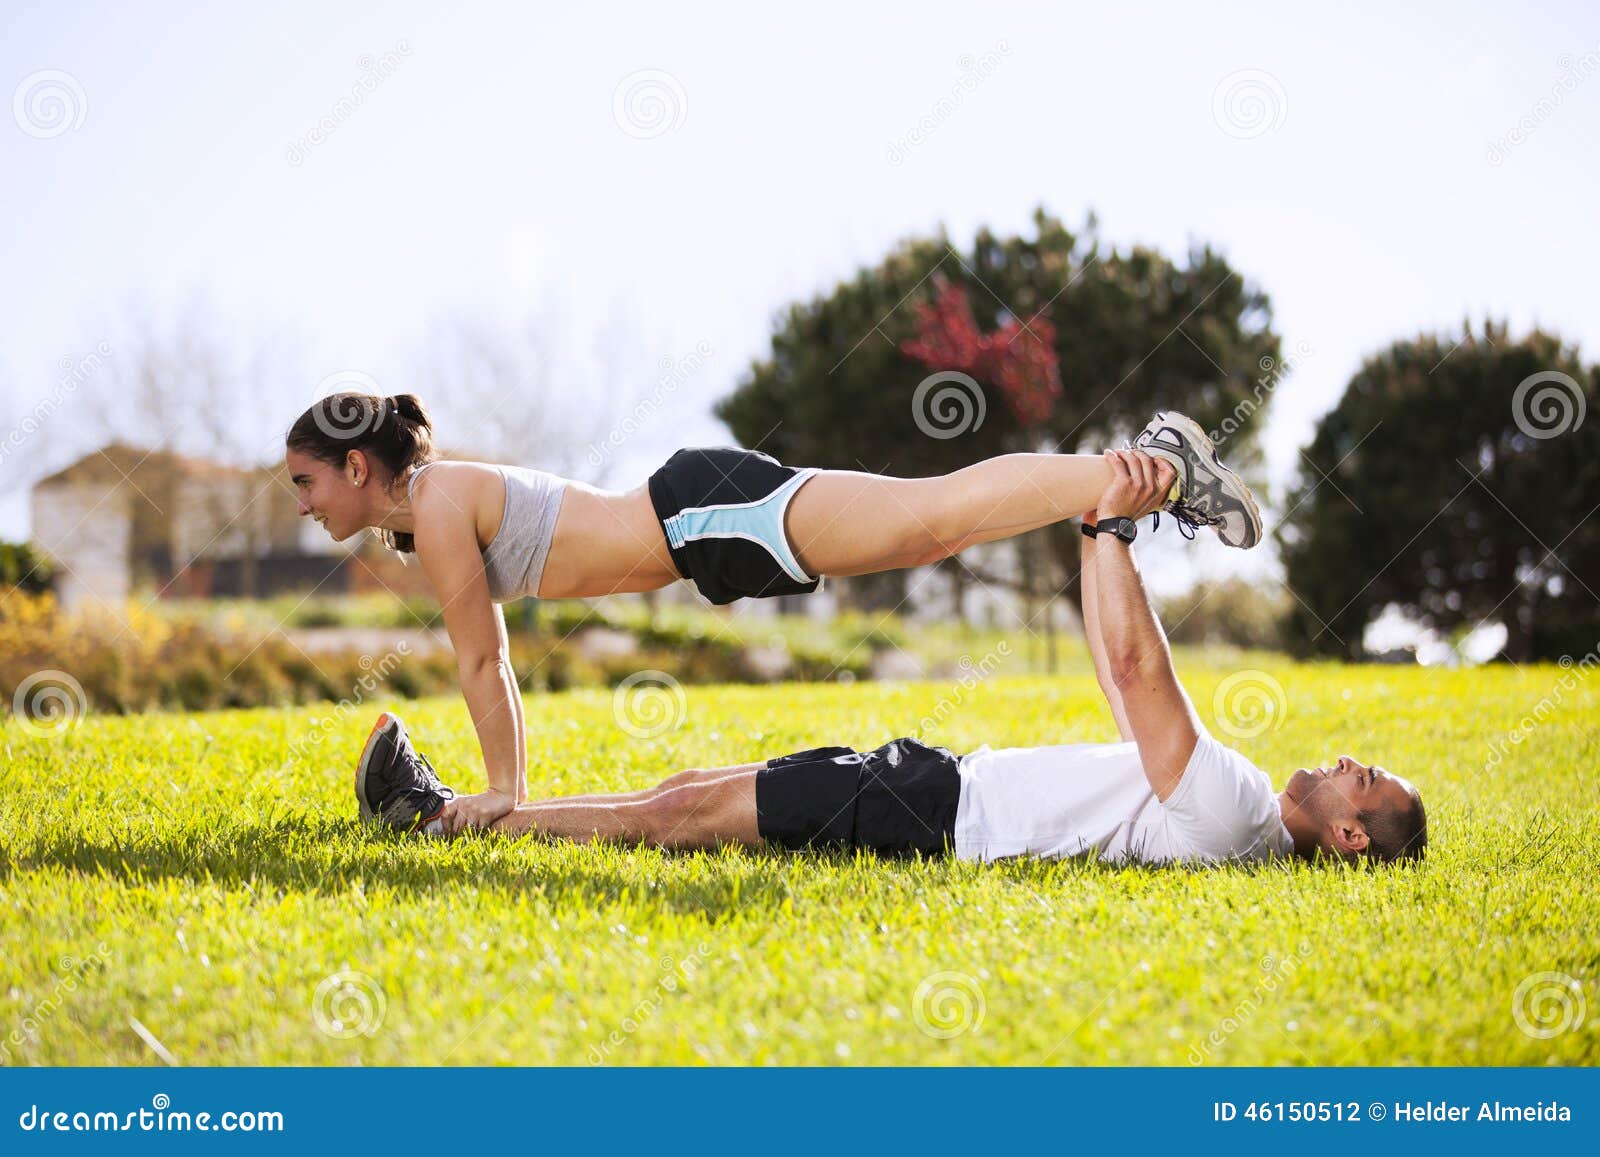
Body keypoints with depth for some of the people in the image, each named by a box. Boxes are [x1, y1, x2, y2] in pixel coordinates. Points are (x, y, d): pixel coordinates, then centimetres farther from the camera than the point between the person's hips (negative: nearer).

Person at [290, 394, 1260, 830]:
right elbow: (486, 660, 24)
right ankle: (1155, 463, 7)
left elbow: (485, 661, -9)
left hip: (710, 513, -8)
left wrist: (504, 789, -1)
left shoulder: (436, 504, -11)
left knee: (937, 516, -15)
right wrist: (504, 788, 25)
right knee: (935, 526, 6)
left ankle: (1159, 466, -16)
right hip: (703, 536, 8)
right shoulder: (429, 509, 17)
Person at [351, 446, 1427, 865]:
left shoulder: (1231, 811, -19)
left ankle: (442, 817, 1)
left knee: (689, 811, -8)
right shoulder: (1240, 805, 11)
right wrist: (1096, 528, 16)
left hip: (933, 817, -9)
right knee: (693, 788, 7)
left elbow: (1136, 667, -22)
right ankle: (448, 803, 12)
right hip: (948, 782, 9)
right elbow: (1128, 674, 19)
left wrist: (1115, 524, -15)